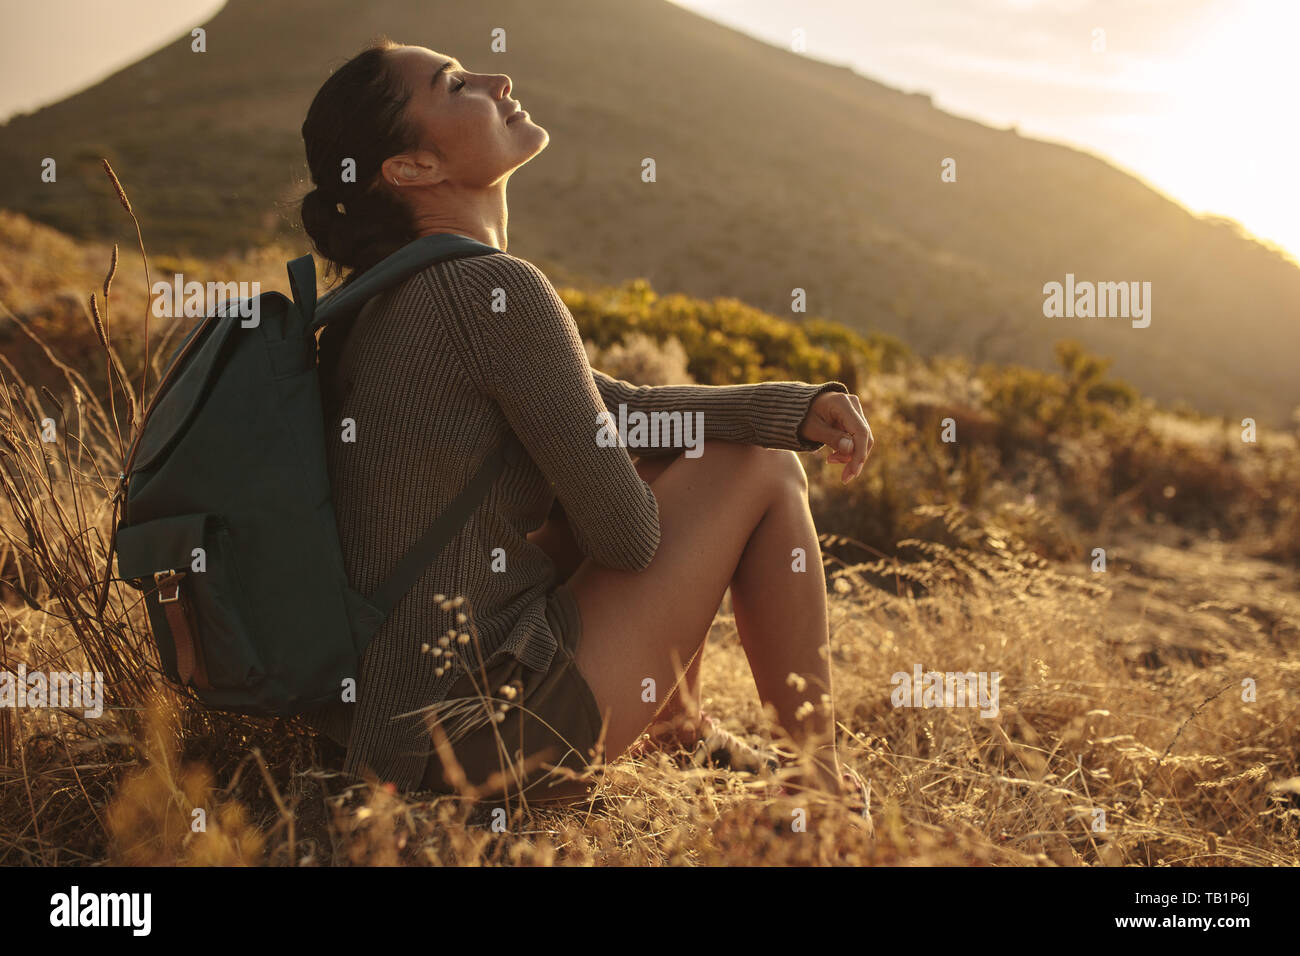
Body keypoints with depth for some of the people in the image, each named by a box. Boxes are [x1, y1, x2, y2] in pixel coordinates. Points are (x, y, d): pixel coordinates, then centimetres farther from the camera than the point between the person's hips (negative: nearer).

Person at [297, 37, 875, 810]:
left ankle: (679, 722, 33)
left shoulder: (392, 300, 10)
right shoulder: (494, 291, -19)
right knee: (763, 469, 4)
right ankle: (822, 776, 17)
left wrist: (801, 407, 3)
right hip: (488, 734, -9)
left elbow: (625, 410, 12)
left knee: (668, 449, 22)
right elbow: (626, 533, -14)